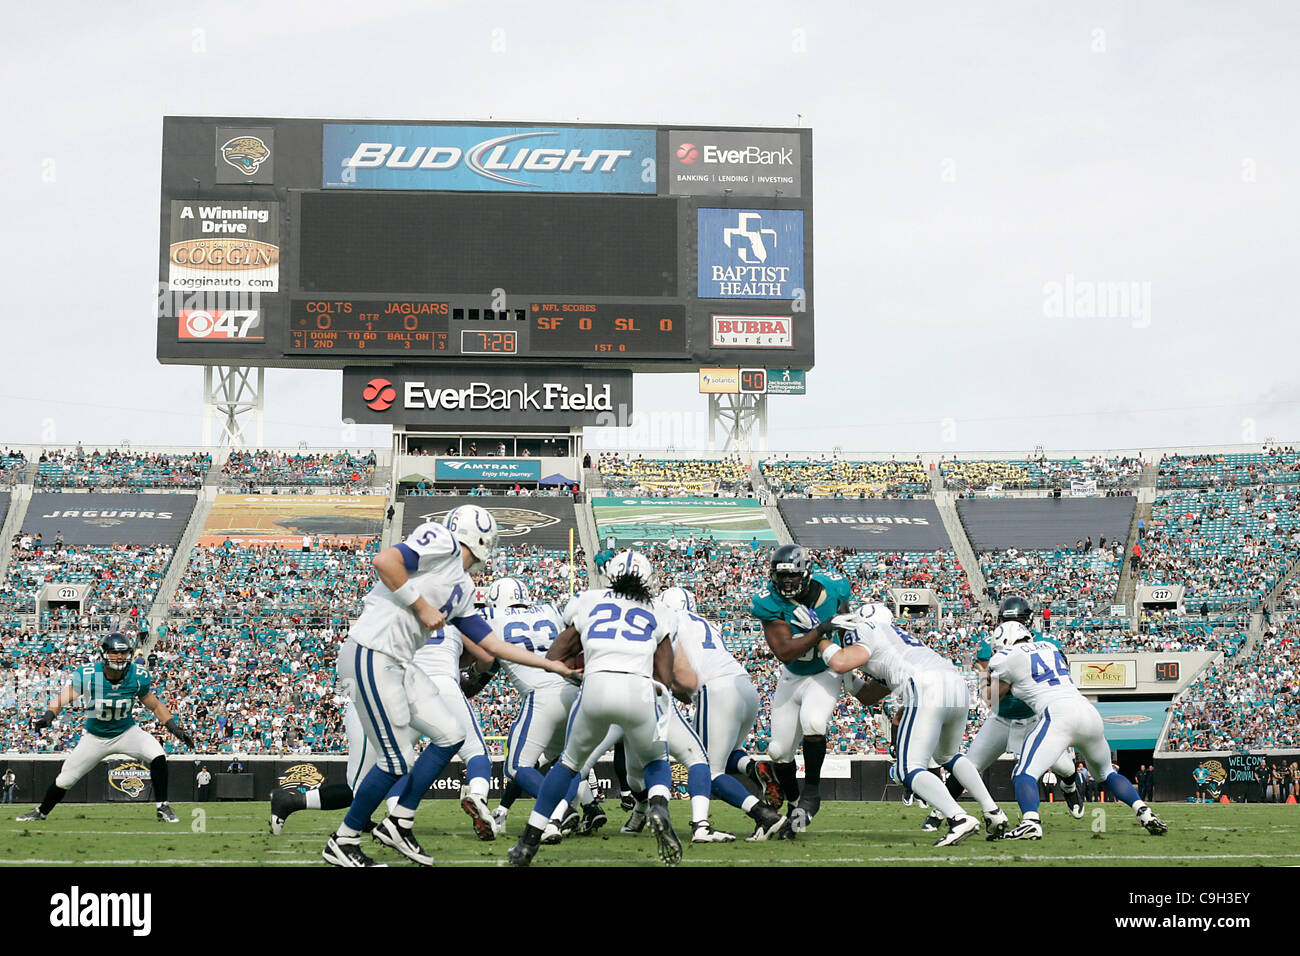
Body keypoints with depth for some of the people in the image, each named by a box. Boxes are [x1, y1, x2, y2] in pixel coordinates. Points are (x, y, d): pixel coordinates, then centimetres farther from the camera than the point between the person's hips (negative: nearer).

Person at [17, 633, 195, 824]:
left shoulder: (138, 676, -15)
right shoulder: (86, 675, -21)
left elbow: (155, 705, -3)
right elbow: (62, 699, -24)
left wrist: (175, 728, -12)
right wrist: (48, 715, -44)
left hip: (126, 732, 0)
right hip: (95, 737, 0)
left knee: (157, 756, -24)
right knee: (65, 779, 3)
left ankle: (162, 808, -10)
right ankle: (41, 812, 32)